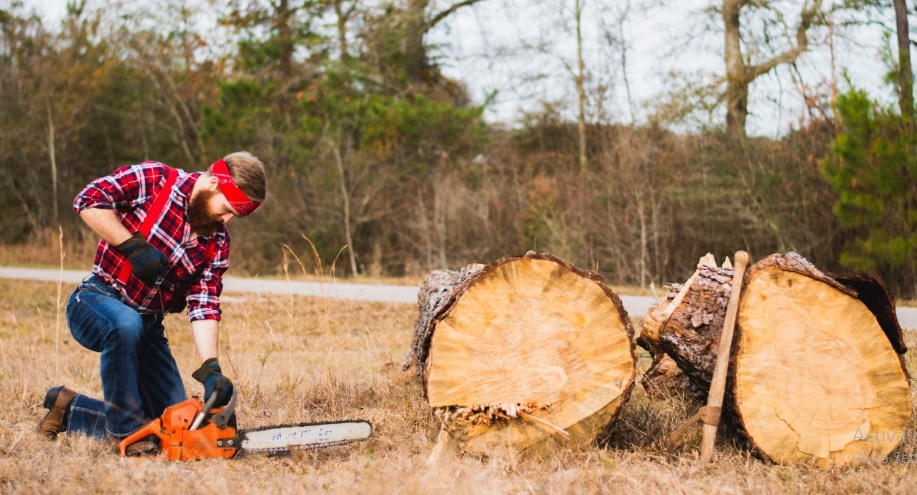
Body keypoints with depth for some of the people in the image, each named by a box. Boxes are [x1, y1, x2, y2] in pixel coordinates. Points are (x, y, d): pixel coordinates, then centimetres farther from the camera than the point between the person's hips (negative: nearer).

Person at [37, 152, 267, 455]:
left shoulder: (217, 243, -1)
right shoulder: (153, 180, -14)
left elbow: (204, 306, -9)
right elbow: (88, 201, -22)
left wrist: (210, 370, -22)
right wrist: (134, 246, -26)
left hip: (148, 326, 6)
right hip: (95, 303, -6)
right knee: (127, 324, -41)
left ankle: (71, 411, 19)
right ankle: (125, 430, -25)